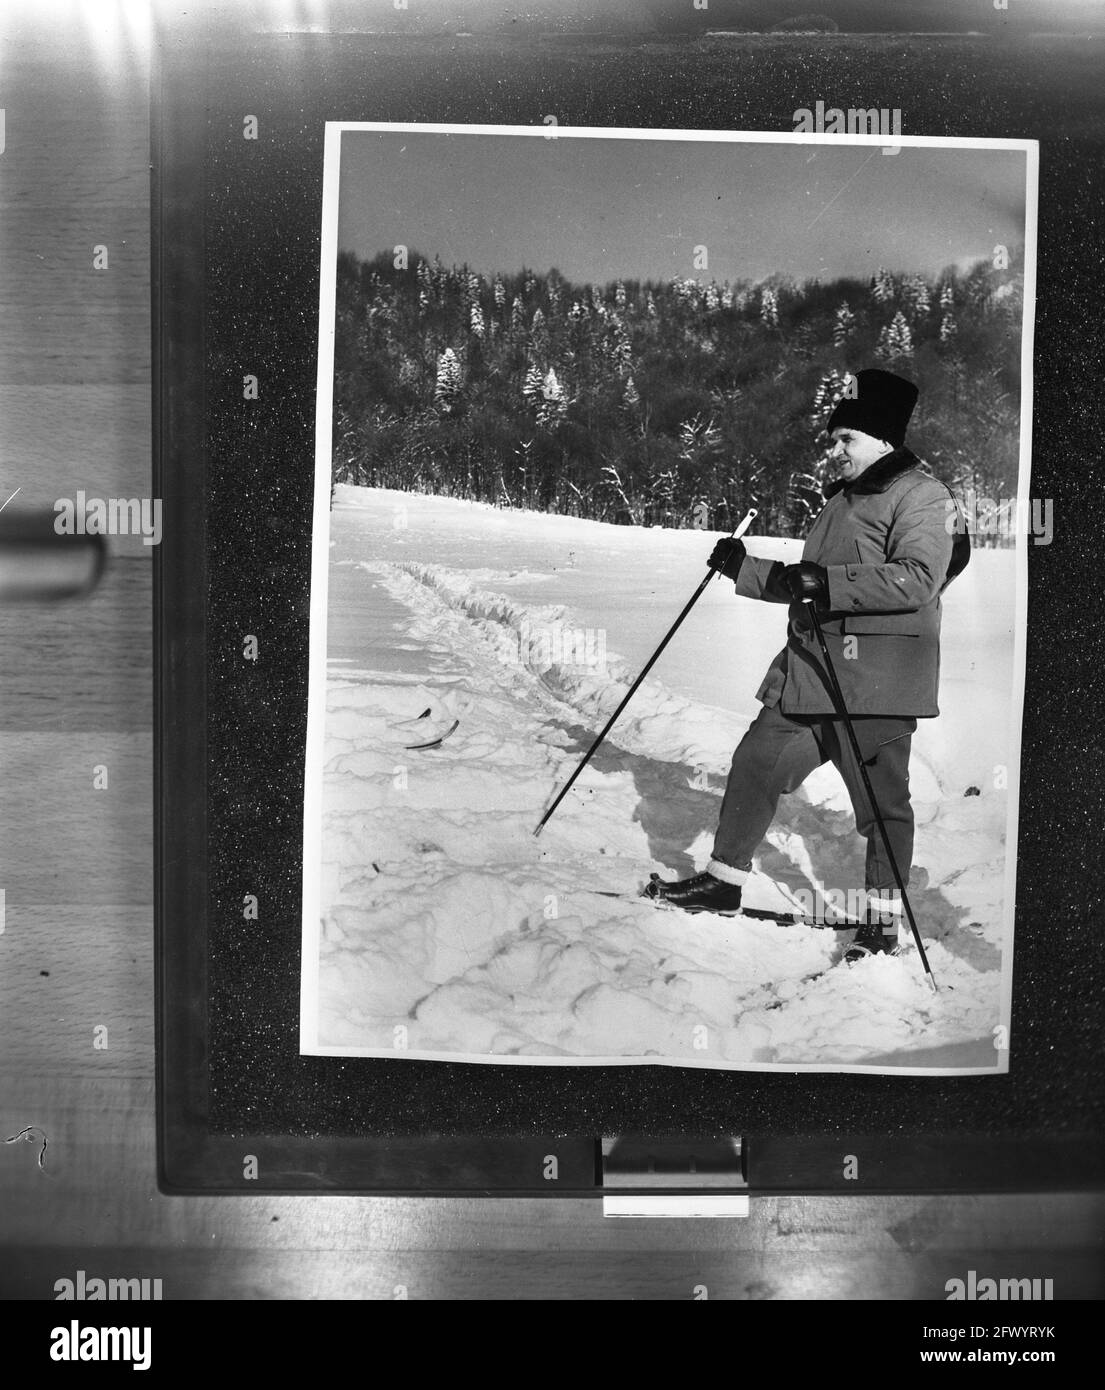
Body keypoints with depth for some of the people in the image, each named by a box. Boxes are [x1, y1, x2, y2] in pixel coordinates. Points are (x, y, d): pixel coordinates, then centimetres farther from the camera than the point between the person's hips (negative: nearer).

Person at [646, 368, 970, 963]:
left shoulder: (921, 497, -4)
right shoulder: (841, 497, 22)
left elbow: (916, 579, -21)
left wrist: (829, 581, -27)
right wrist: (744, 570, 13)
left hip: (874, 677, -8)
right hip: (808, 669, 8)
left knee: (882, 799, -1)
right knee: (756, 763, 7)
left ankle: (883, 920, 13)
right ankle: (723, 882, 20)